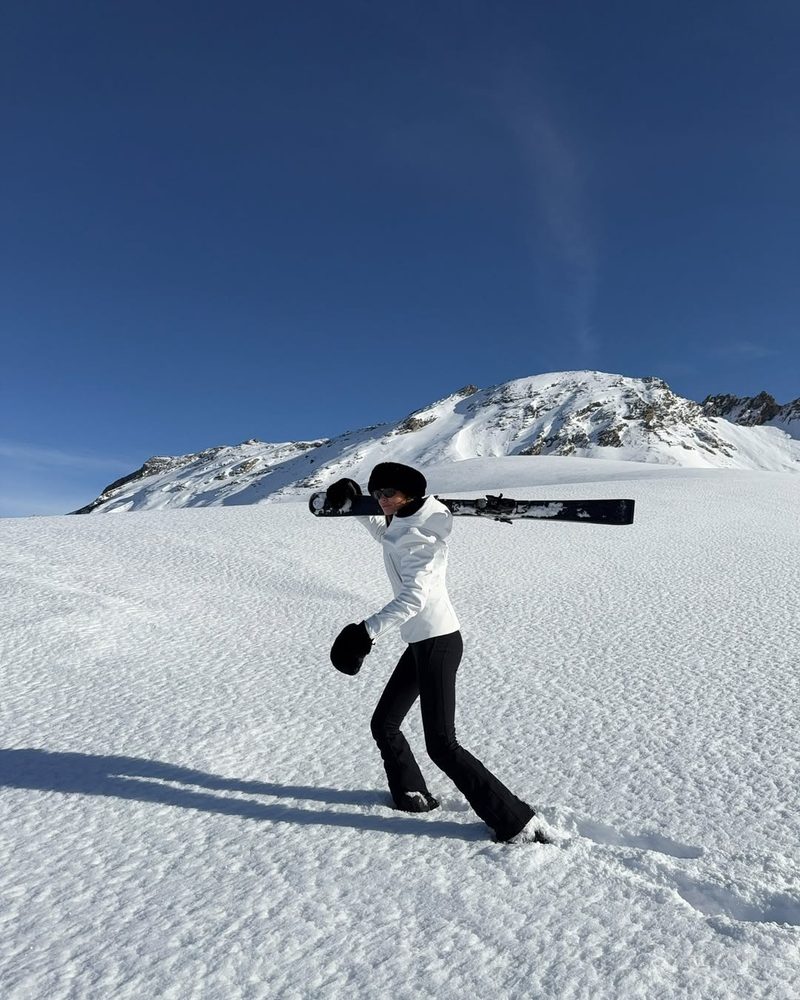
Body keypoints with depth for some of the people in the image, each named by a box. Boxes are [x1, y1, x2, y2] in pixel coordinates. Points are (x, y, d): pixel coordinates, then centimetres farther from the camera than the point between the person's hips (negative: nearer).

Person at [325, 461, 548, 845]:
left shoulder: (417, 535, -18)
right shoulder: (402, 525, 10)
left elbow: (413, 598, -29)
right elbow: (383, 533, 36)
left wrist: (366, 630, -33)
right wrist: (356, 503, 31)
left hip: (437, 643, -10)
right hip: (421, 643, 10)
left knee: (441, 745, -9)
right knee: (383, 724, 16)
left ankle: (516, 820, -1)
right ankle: (412, 795, 33)